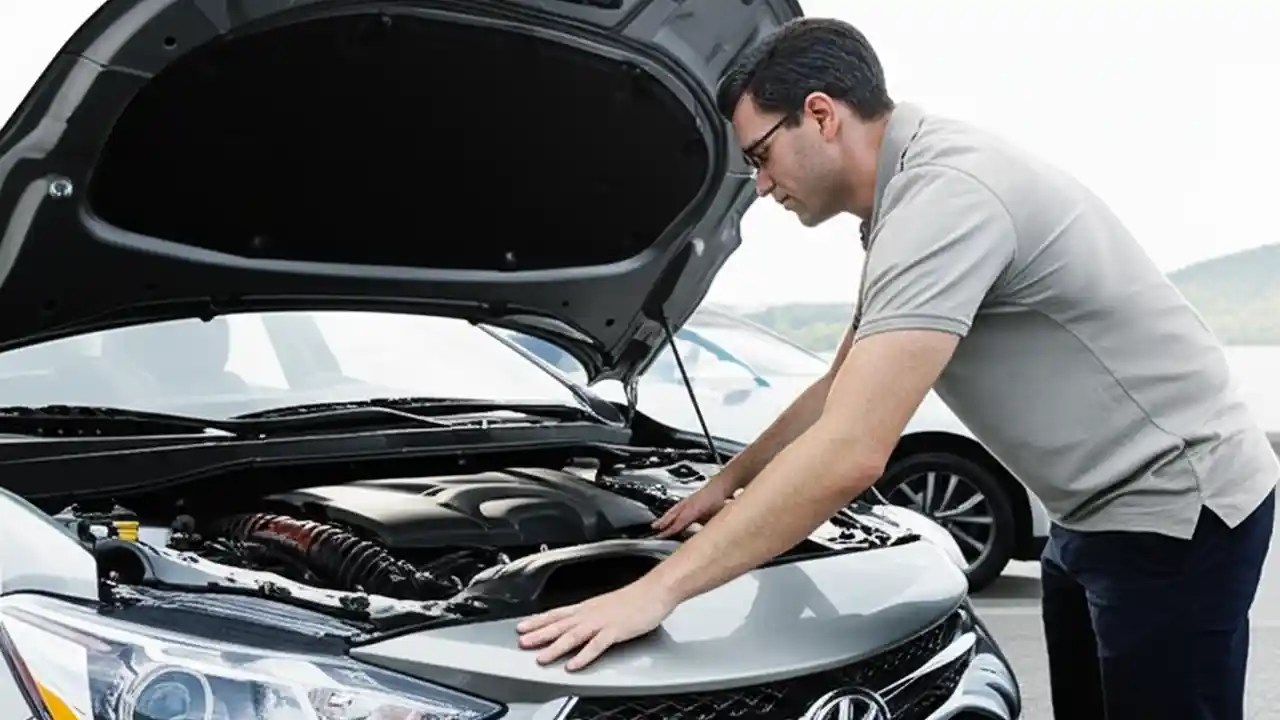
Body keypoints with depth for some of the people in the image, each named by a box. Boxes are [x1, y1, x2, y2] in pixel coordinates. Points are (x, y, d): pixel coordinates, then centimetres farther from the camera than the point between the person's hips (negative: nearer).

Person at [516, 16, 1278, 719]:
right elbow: (840, 392, 18)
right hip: (1102, 511, 9)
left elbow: (848, 455, -34)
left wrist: (656, 590, -29)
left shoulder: (946, 191, -27)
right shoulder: (910, 196, 6)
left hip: (1175, 509, -9)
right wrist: (727, 483, 22)